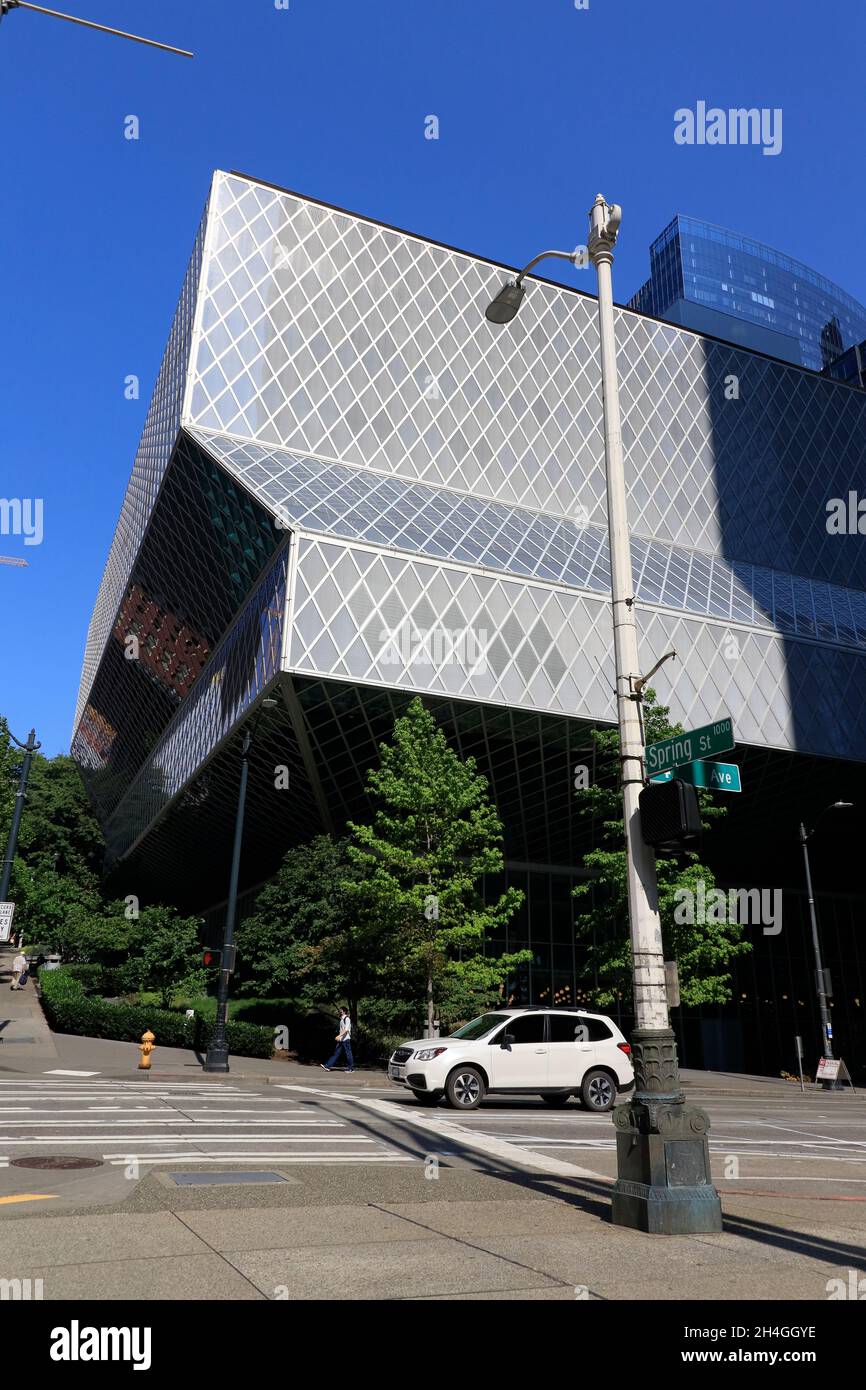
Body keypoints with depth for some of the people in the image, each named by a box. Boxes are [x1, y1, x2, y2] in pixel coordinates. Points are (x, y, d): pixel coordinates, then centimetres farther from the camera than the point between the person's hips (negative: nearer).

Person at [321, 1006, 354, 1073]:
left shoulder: (347, 1019, -11)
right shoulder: (342, 1019, 16)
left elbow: (346, 1029, -20)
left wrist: (339, 1036, -27)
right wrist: (339, 1036, 19)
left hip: (346, 1039, -9)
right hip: (341, 1040, 9)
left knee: (348, 1053, -2)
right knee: (336, 1053, 6)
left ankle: (351, 1068, 6)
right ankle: (328, 1066, 4)